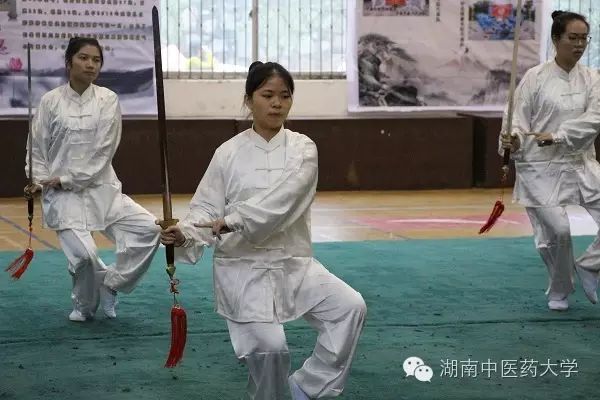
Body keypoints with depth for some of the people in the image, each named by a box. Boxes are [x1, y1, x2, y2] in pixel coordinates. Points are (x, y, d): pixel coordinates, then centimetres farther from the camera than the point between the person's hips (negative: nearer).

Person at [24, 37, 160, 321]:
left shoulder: (107, 100, -1)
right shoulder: (51, 101, -1)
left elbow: (102, 152, -7)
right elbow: (37, 149, 5)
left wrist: (65, 179, -12)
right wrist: (39, 182, -12)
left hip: (101, 189, 2)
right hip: (62, 194, -2)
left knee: (148, 229, -13)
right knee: (83, 254, -20)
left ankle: (110, 284, 8)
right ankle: (85, 304, 13)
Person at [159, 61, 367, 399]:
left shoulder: (302, 149, -2)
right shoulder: (229, 153, -1)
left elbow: (280, 201, -19)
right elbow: (207, 209, -2)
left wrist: (231, 221, -31)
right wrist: (184, 234, -23)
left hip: (293, 262, 2)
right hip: (243, 265, -2)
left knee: (350, 307, -17)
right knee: (269, 346, -20)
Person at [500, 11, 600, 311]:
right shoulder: (535, 78, -4)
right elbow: (519, 122, -3)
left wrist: (557, 136, -19)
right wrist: (513, 143, -24)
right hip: (541, 167, -4)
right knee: (557, 230, -13)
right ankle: (559, 291, 13)